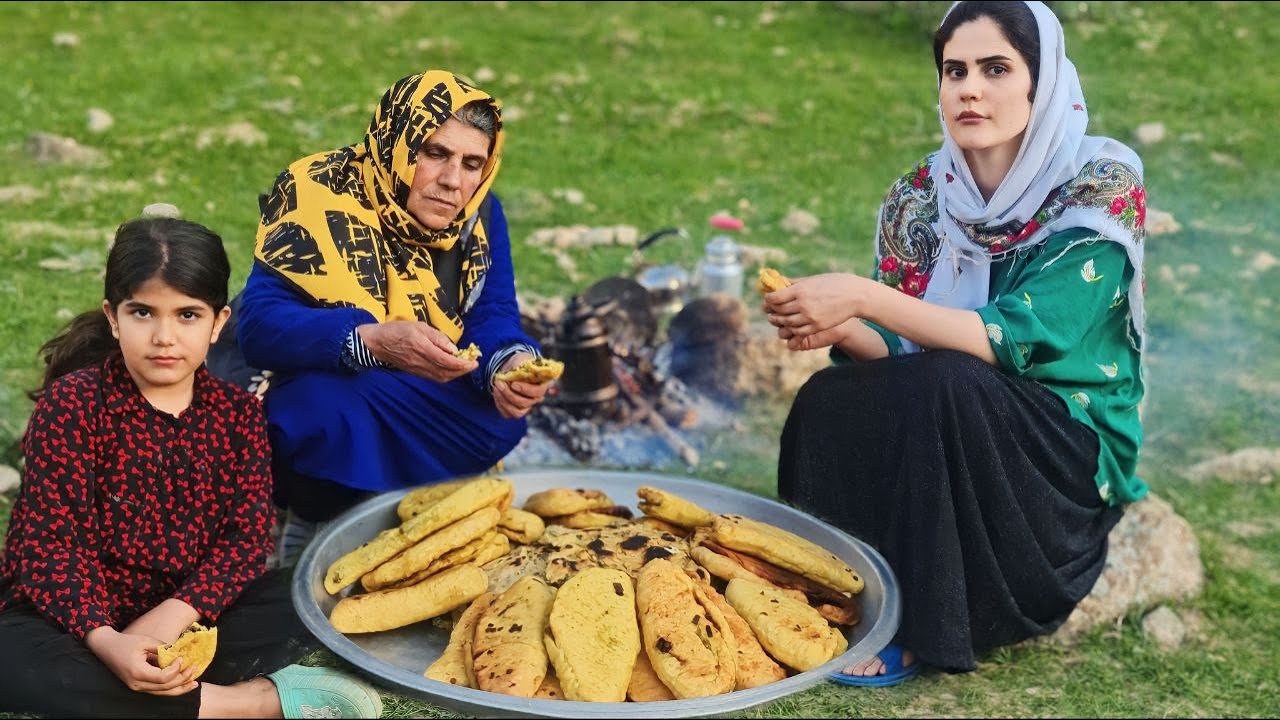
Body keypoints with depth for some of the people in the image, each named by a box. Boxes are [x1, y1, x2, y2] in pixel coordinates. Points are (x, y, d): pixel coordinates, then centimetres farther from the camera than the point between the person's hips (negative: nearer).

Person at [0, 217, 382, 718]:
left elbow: (247, 535, -8)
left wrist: (175, 614, -25)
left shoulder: (238, 414, -2)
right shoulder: (72, 403, -11)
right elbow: (51, 540, -16)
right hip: (76, 616, -2)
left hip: (184, 612, 3)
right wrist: (105, 640, -33)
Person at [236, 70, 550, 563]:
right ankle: (318, 527, -7)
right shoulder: (317, 195, -19)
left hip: (434, 395, 4)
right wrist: (373, 341, -44)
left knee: (503, 416, -27)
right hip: (320, 395, -3)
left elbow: (492, 318, -10)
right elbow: (258, 324, -28)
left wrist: (511, 363, -36)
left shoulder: (479, 213, -4)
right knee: (334, 411, -37)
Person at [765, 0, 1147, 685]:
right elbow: (898, 351, 1)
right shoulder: (919, 195, 1)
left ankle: (917, 627, -19)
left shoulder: (1101, 186, -14)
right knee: (829, 398, -24)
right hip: (955, 428, 4)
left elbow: (1015, 340, -24)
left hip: (1072, 453, -4)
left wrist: (863, 298, -32)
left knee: (945, 385, -32)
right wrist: (839, 329, -22)